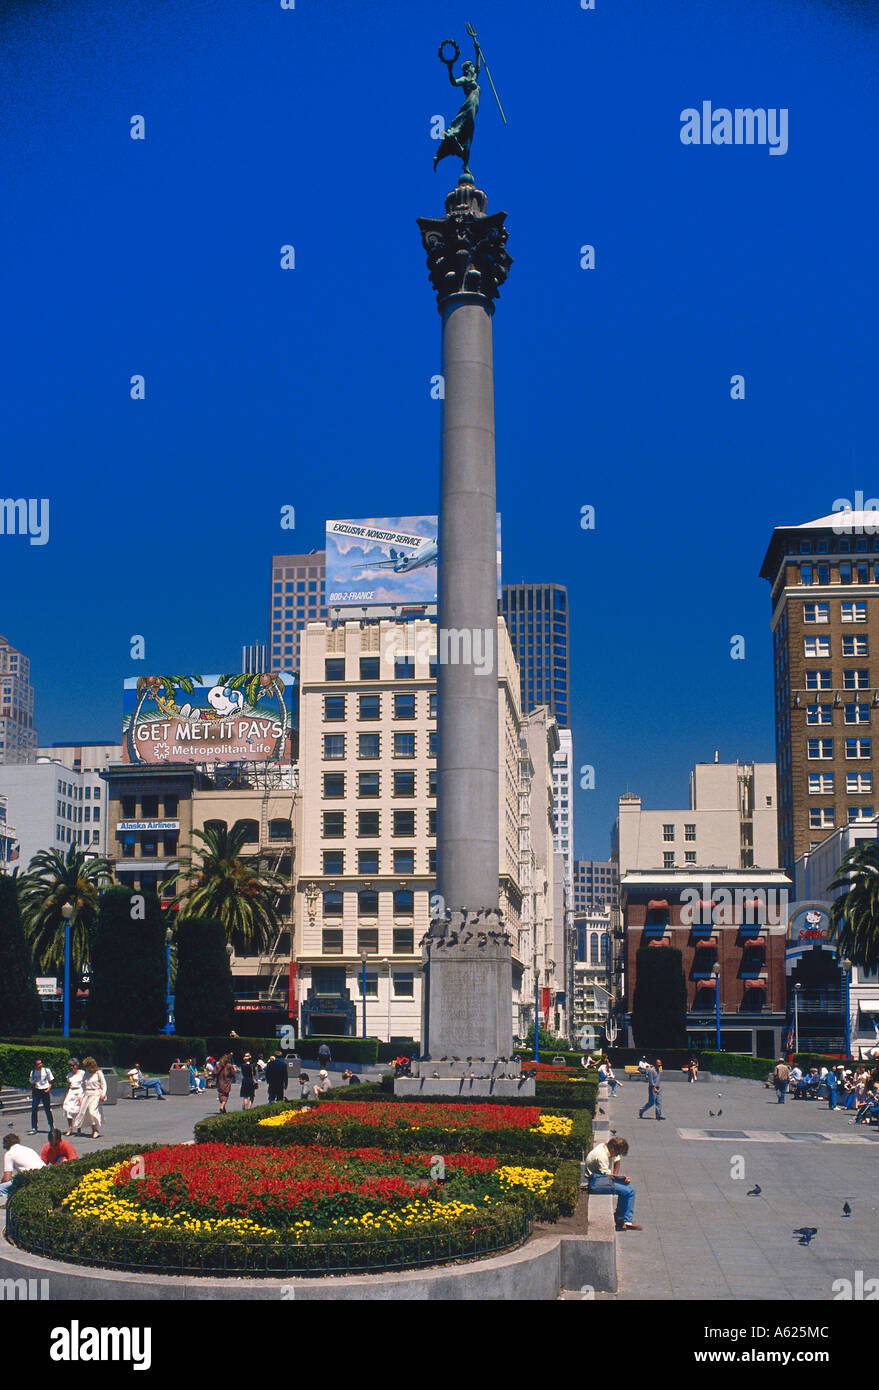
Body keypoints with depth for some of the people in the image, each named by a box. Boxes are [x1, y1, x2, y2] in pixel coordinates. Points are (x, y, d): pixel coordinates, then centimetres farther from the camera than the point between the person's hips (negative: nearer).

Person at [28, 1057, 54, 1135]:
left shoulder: (46, 1070, -3)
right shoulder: (33, 1072, 2)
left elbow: (51, 1081, 5)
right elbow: (32, 1084, 12)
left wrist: (49, 1088, -10)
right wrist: (32, 1093, 7)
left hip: (45, 1091, -2)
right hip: (37, 1091, 2)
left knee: (48, 1109, 4)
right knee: (34, 1109, -6)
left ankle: (52, 1127, 17)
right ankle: (34, 1128, 1)